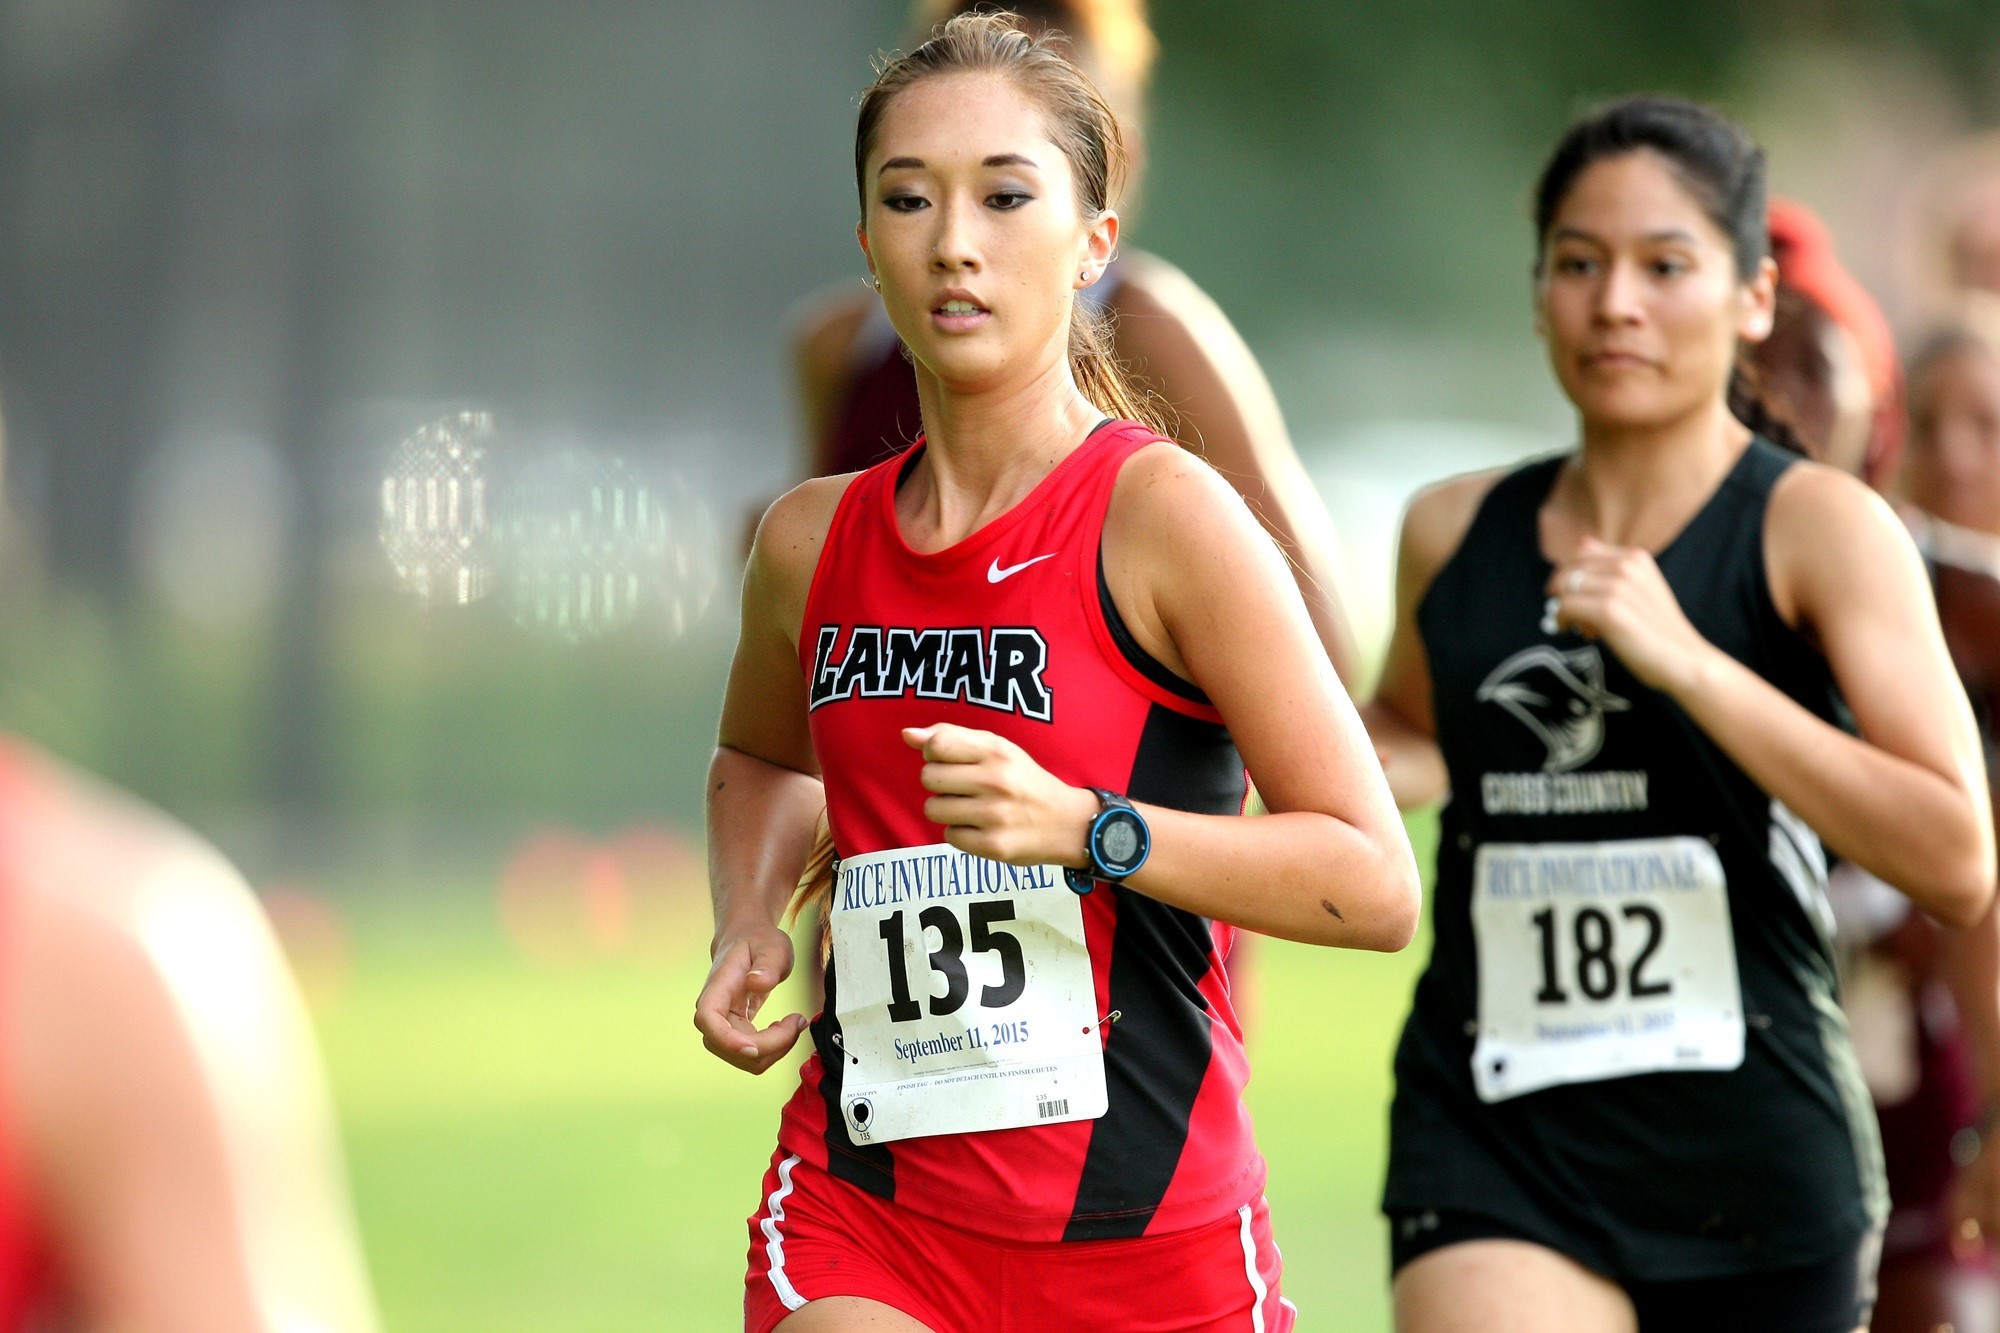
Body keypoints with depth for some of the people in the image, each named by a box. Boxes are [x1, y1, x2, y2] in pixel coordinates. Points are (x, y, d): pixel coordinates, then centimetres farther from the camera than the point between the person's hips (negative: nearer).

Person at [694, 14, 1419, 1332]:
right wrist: (750, 926, 10)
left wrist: (1081, 826, -22)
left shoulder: (1163, 512, -9)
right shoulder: (812, 543, 6)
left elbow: (1375, 884, -11)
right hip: (865, 1212, 3)